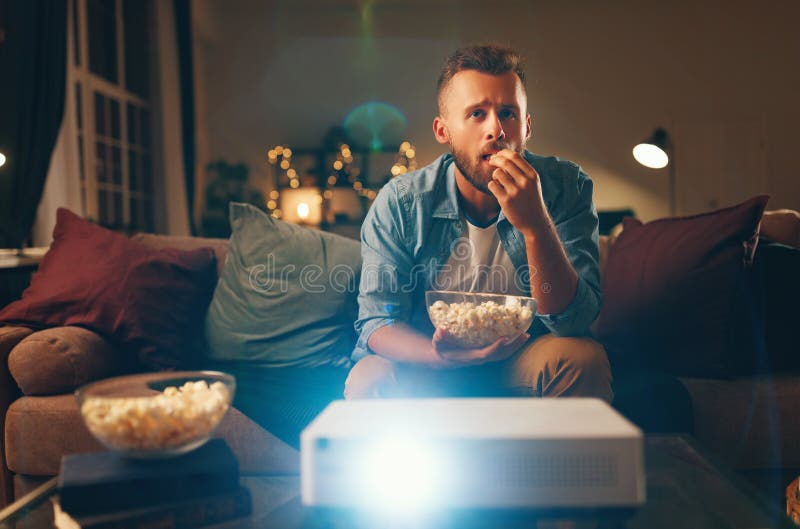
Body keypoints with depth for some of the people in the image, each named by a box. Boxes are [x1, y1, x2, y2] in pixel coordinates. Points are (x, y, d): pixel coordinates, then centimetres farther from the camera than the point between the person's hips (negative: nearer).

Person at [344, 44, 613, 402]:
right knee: (368, 381, -30)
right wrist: (439, 355, -34)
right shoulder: (399, 203, -14)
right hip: (427, 370, -1)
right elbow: (376, 322, -12)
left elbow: (574, 320, -22)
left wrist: (535, 224, -38)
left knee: (585, 358, -29)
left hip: (519, 365, 1)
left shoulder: (565, 187, -14)